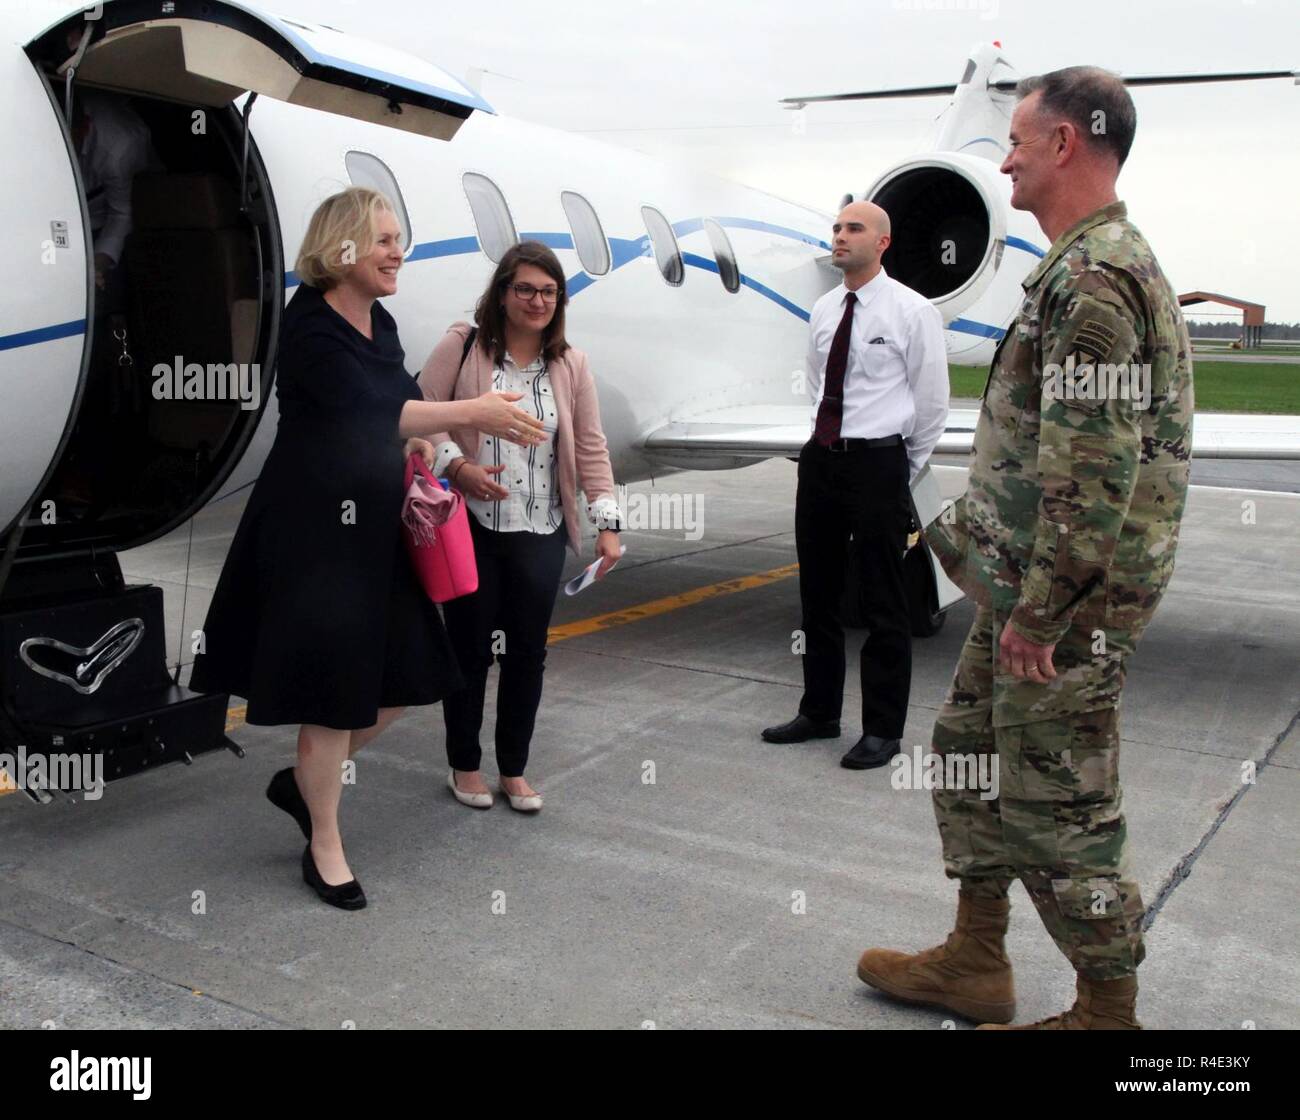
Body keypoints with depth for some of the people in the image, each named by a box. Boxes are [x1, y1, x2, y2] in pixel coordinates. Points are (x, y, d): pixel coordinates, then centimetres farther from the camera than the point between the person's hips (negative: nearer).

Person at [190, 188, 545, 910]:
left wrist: (421, 440, -1)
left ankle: (303, 781, 32)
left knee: (404, 676, 10)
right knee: (335, 685, 0)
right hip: (313, 528, -8)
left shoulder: (380, 323, 11)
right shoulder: (310, 325, -14)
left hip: (371, 525, 8)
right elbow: (366, 409, -24)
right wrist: (471, 412, -26)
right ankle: (324, 847, 18)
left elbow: (399, 406, 21)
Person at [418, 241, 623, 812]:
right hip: (471, 528, -3)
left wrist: (608, 522, -2)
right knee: (470, 647, 6)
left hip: (540, 534, 3)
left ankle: (514, 770, 24)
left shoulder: (570, 364, 6)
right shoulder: (462, 347, -3)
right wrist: (457, 465, -18)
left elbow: (591, 449, 5)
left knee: (528, 651, 7)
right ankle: (464, 764, 26)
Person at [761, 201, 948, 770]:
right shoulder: (824, 310, 11)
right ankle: (819, 712, 27)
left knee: (884, 604, 1)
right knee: (817, 595, 13)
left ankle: (883, 729, 12)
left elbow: (931, 402, -3)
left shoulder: (912, 311, -7)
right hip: (820, 460, 7)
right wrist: (831, 444, 17)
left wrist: (904, 470, 2)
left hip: (878, 464, -6)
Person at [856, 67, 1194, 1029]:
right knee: (970, 749, 19)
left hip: (1064, 599, -11)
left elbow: (1095, 472, -25)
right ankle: (975, 963, 33)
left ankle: (1108, 1013, 19)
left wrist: (1039, 614, -21)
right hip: (1029, 586, 11)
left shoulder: (1093, 279, -19)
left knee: (1058, 806, 1)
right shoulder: (1100, 263, 15)